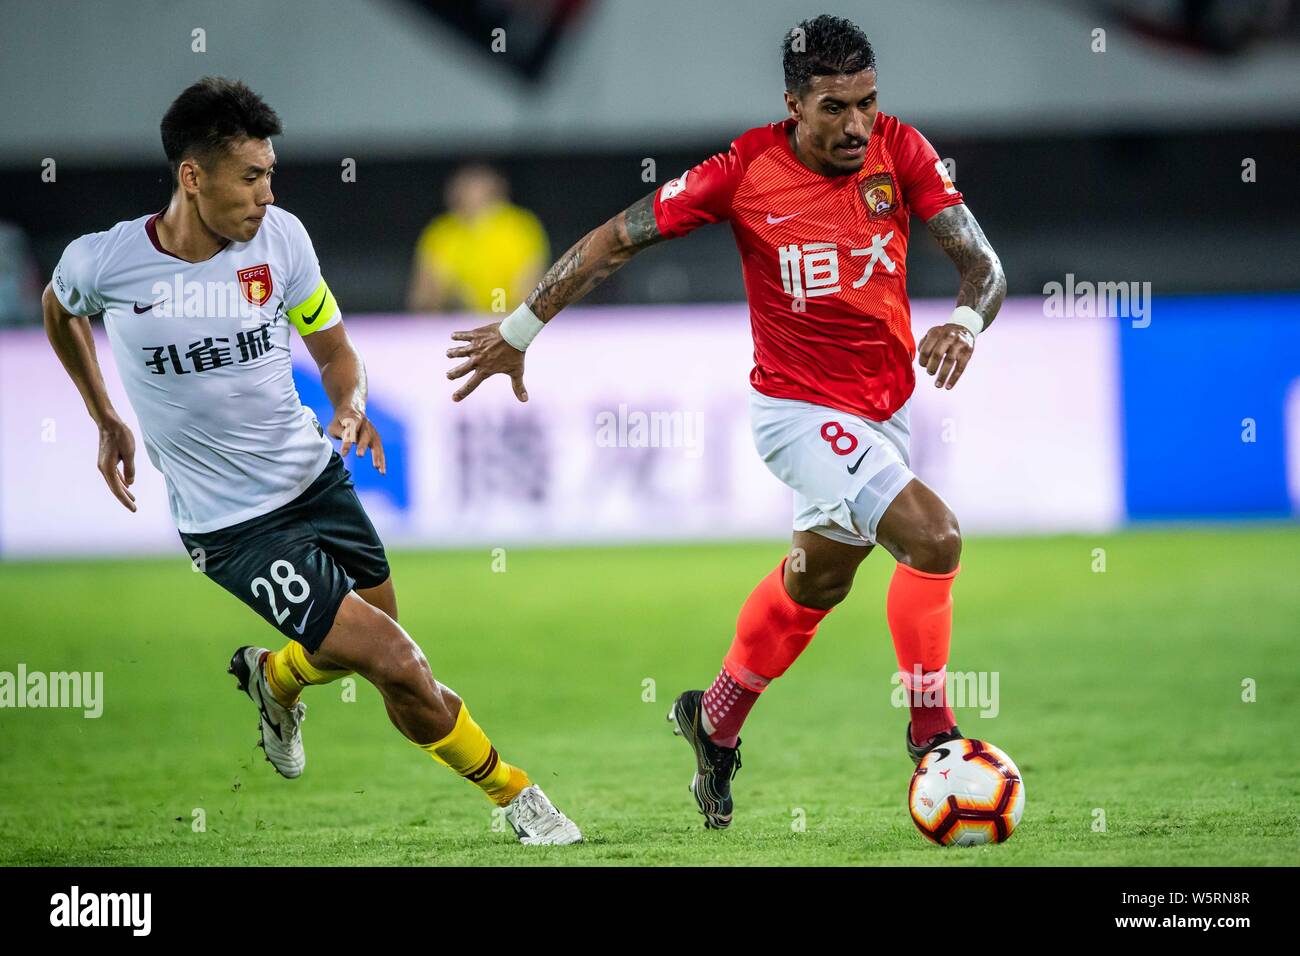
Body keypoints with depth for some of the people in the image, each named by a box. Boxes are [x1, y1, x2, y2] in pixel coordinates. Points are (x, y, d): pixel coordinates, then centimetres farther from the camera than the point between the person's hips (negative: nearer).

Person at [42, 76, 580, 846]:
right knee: (397, 666, -12)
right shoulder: (104, 263, -16)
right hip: (233, 529, -5)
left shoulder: (279, 237, -8)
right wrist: (107, 421, 13)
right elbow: (61, 308, 10)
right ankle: (515, 795, 9)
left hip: (316, 478, 5)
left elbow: (334, 349, 6)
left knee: (379, 656, 13)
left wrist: (350, 403, -15)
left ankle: (275, 675, 46)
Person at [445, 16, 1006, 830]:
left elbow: (982, 262, -11)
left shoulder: (898, 150, -10)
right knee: (934, 536, -23)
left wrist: (965, 321, -35)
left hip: (885, 410, 6)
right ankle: (931, 736, -10)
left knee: (817, 581, 23)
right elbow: (616, 240, -8)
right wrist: (520, 331, -2)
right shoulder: (747, 170, -18)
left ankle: (714, 726, 44)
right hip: (802, 410, -6)